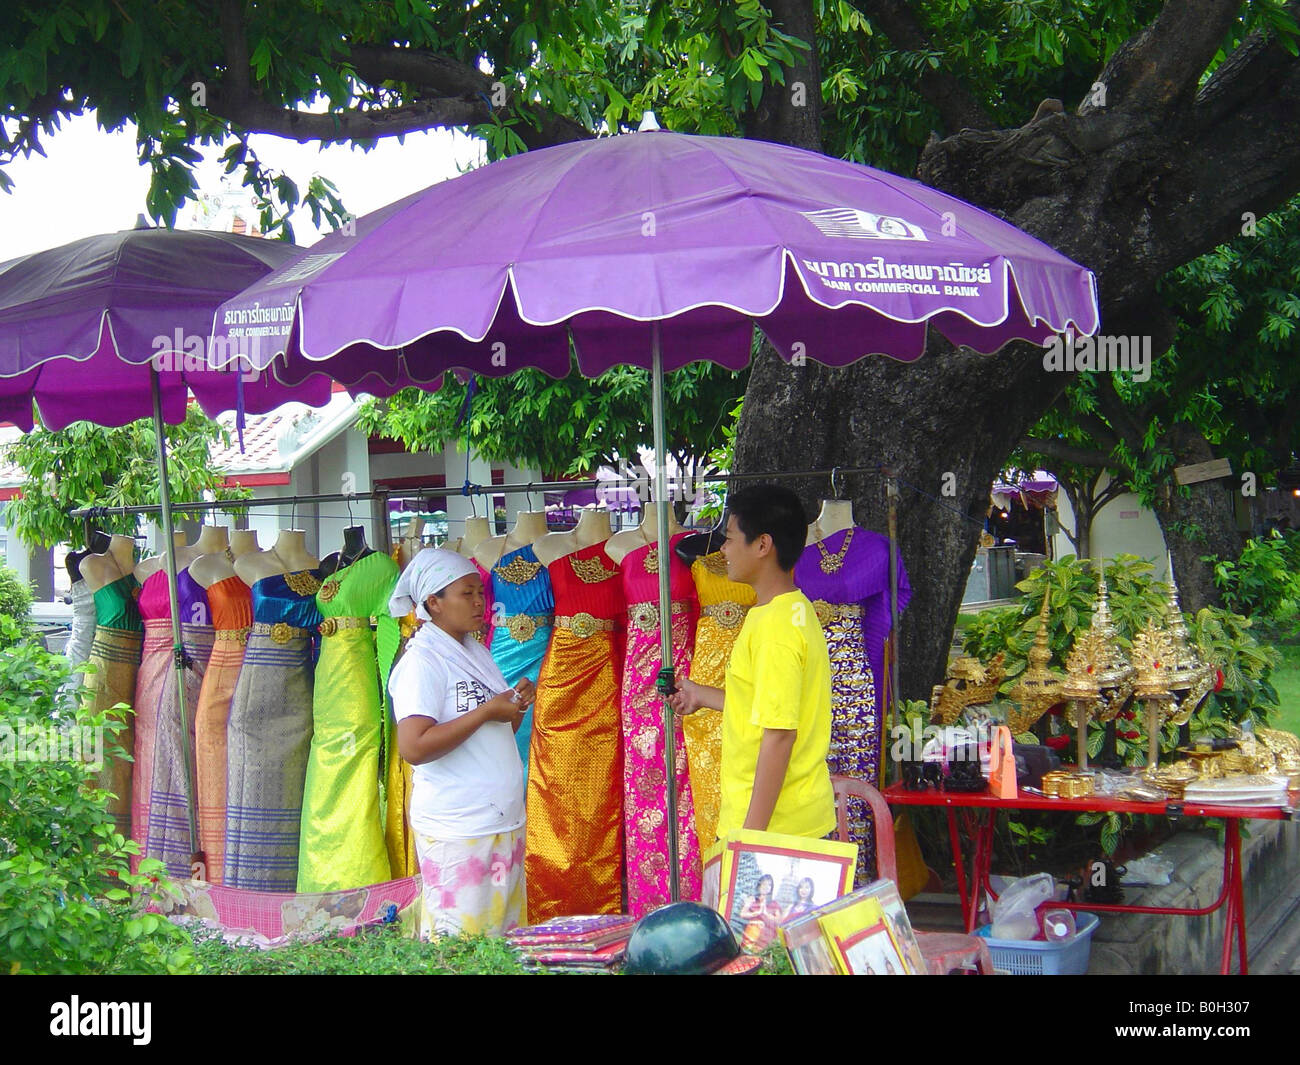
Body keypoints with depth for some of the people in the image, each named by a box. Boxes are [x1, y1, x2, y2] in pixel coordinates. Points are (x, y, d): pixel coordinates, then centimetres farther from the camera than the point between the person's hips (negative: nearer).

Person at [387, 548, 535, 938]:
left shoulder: (476, 651, 14)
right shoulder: (422, 660, -12)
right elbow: (413, 747, -22)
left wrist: (516, 705, 1)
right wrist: (487, 712, -18)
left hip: (504, 819, 8)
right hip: (456, 829, -8)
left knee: (505, 937, 9)